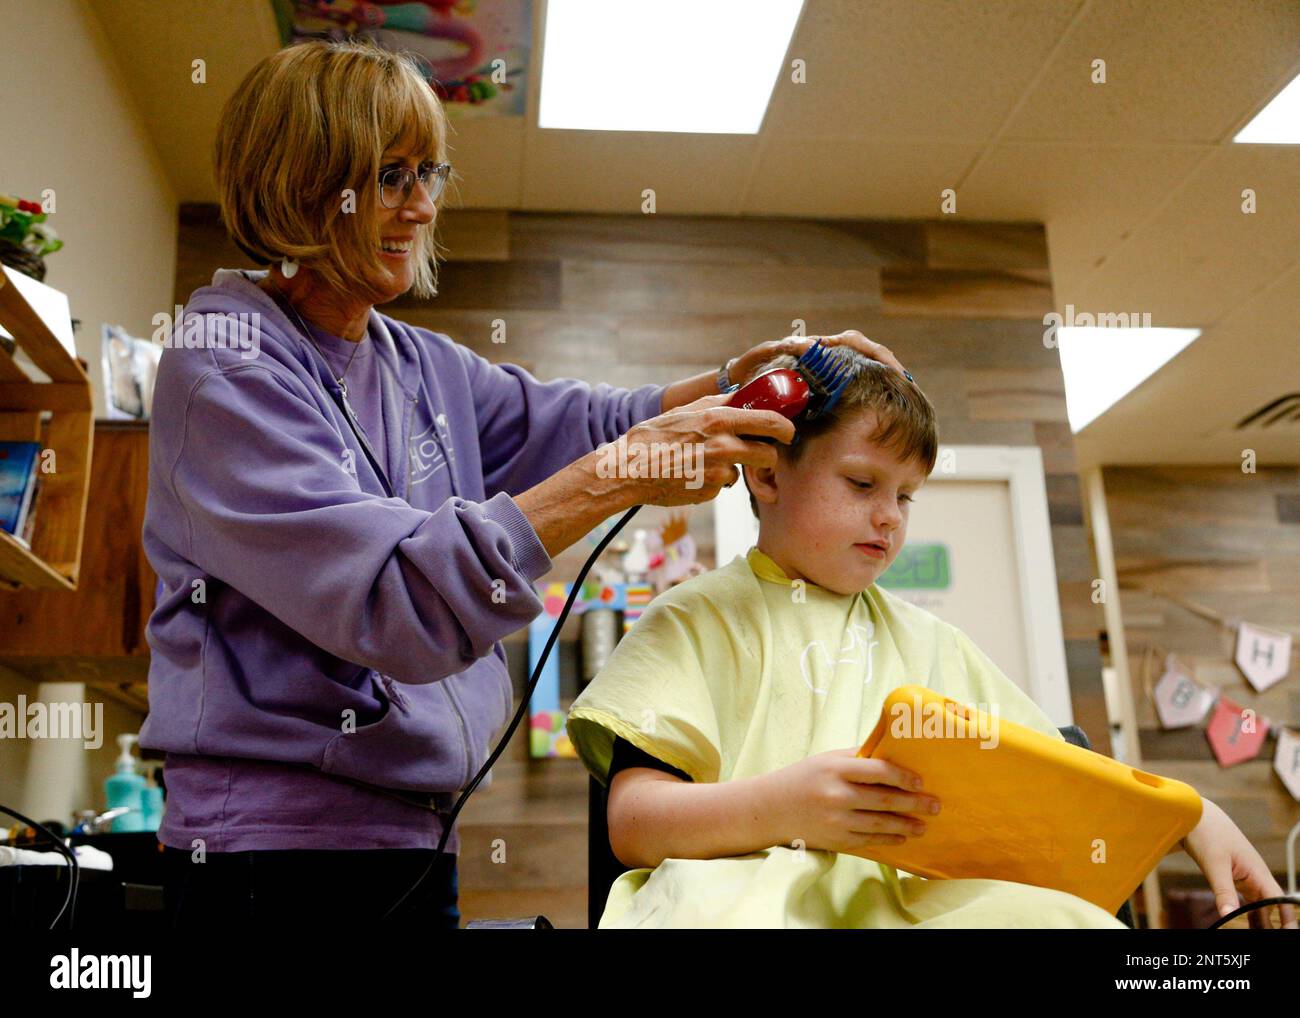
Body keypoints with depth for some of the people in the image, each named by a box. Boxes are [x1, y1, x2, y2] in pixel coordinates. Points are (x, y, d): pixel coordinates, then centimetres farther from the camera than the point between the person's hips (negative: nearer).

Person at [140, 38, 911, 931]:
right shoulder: (222, 368, -13)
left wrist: (733, 382, -4)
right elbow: (395, 596, -24)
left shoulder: (419, 364, 10)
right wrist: (619, 476, -27)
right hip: (275, 848, -7)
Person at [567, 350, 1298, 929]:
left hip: (920, 896, 5)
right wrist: (778, 808, -22)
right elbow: (633, 821, -3)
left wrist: (1191, 812, 8)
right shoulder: (700, 617, 8)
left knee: (1066, 916, -29)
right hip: (747, 885, -4)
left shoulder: (926, 640, 27)